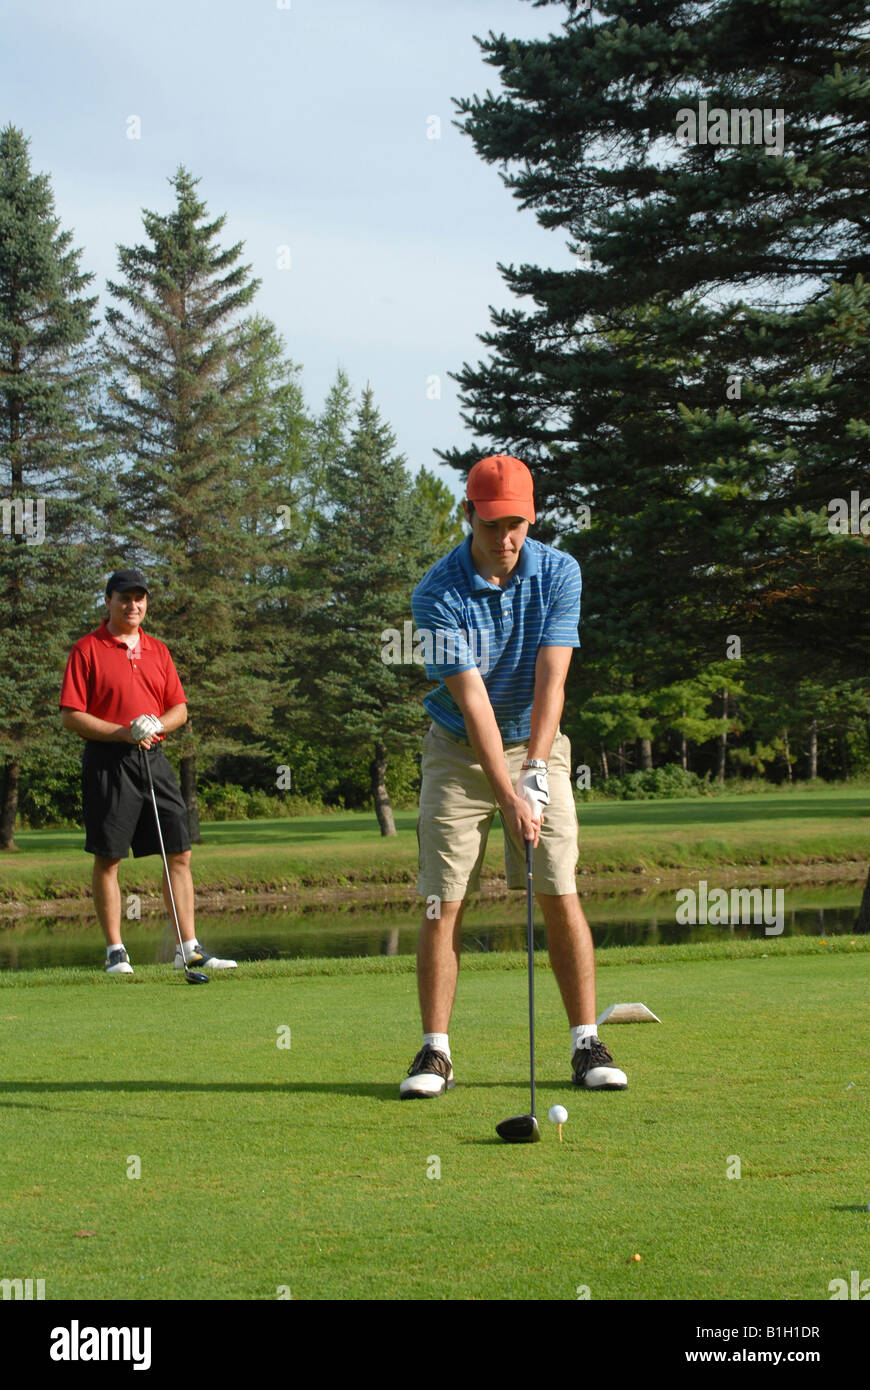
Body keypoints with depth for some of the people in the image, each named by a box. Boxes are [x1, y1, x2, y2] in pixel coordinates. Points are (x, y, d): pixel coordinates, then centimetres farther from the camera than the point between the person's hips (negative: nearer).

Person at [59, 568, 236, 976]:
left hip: (154, 759, 5)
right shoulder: (87, 649, -1)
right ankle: (115, 951, 6)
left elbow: (180, 709, 15)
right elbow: (70, 715, -6)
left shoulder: (158, 651, 15)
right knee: (107, 860, -1)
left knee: (179, 854, 0)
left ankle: (189, 948, 4)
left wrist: (157, 724, -7)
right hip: (107, 761, -5)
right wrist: (123, 733, -16)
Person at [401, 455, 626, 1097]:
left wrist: (535, 773, -26)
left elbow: (551, 678, -16)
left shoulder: (559, 572, -10)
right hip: (459, 751, -1)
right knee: (444, 904, -6)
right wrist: (509, 796, -29)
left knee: (560, 895, -6)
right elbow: (471, 698, -23)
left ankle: (587, 1044, 0)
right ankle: (436, 1052, 0)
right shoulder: (438, 593, -17)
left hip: (537, 745, 2)